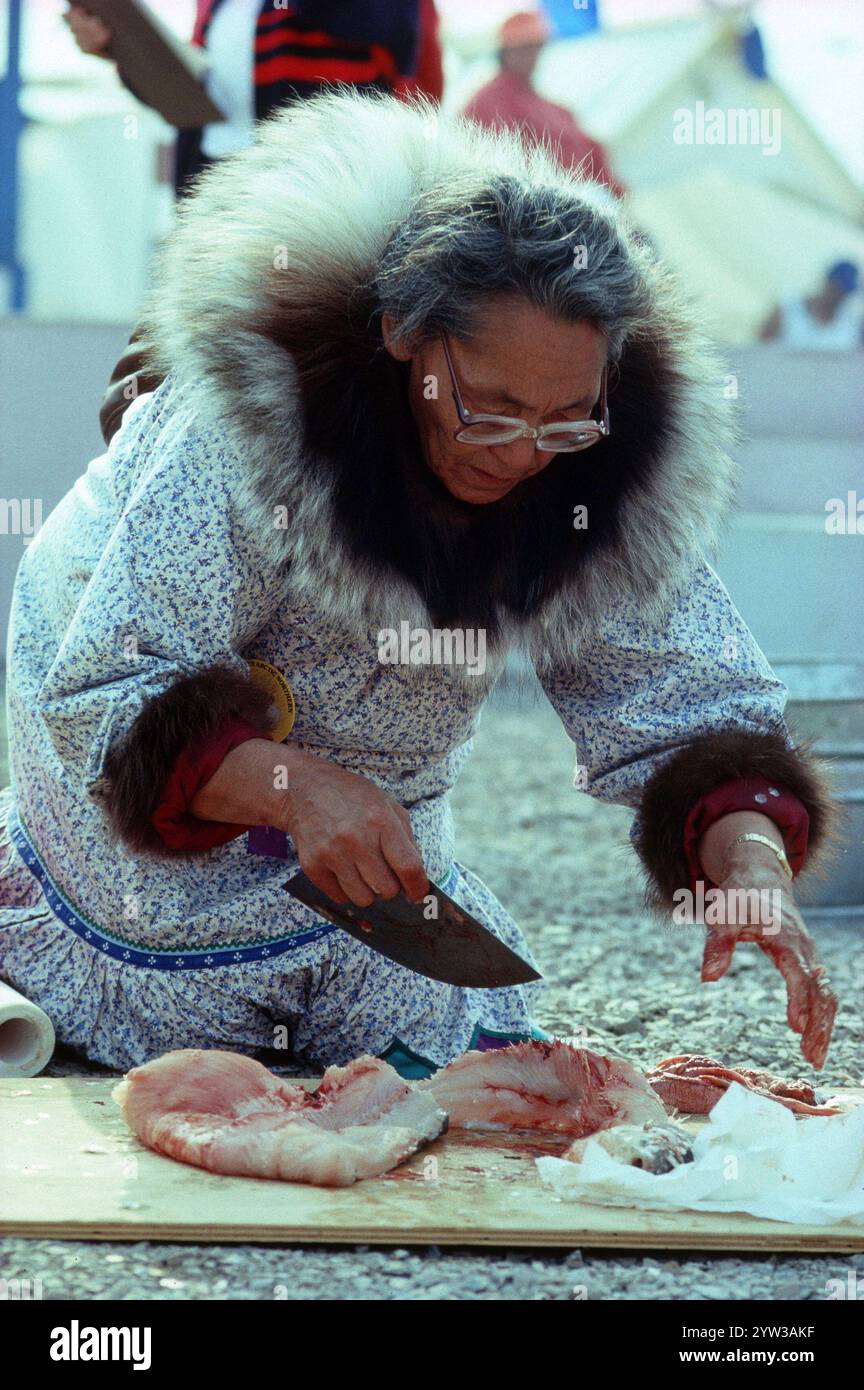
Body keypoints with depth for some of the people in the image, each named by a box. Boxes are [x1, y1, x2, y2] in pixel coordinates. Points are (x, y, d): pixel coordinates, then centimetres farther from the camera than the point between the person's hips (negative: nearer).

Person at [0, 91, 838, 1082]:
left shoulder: (608, 460, -22)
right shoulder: (254, 413, -36)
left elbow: (690, 714, -20)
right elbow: (103, 698, -34)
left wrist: (752, 862, -41)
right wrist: (295, 786, -51)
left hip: (376, 826, 5)